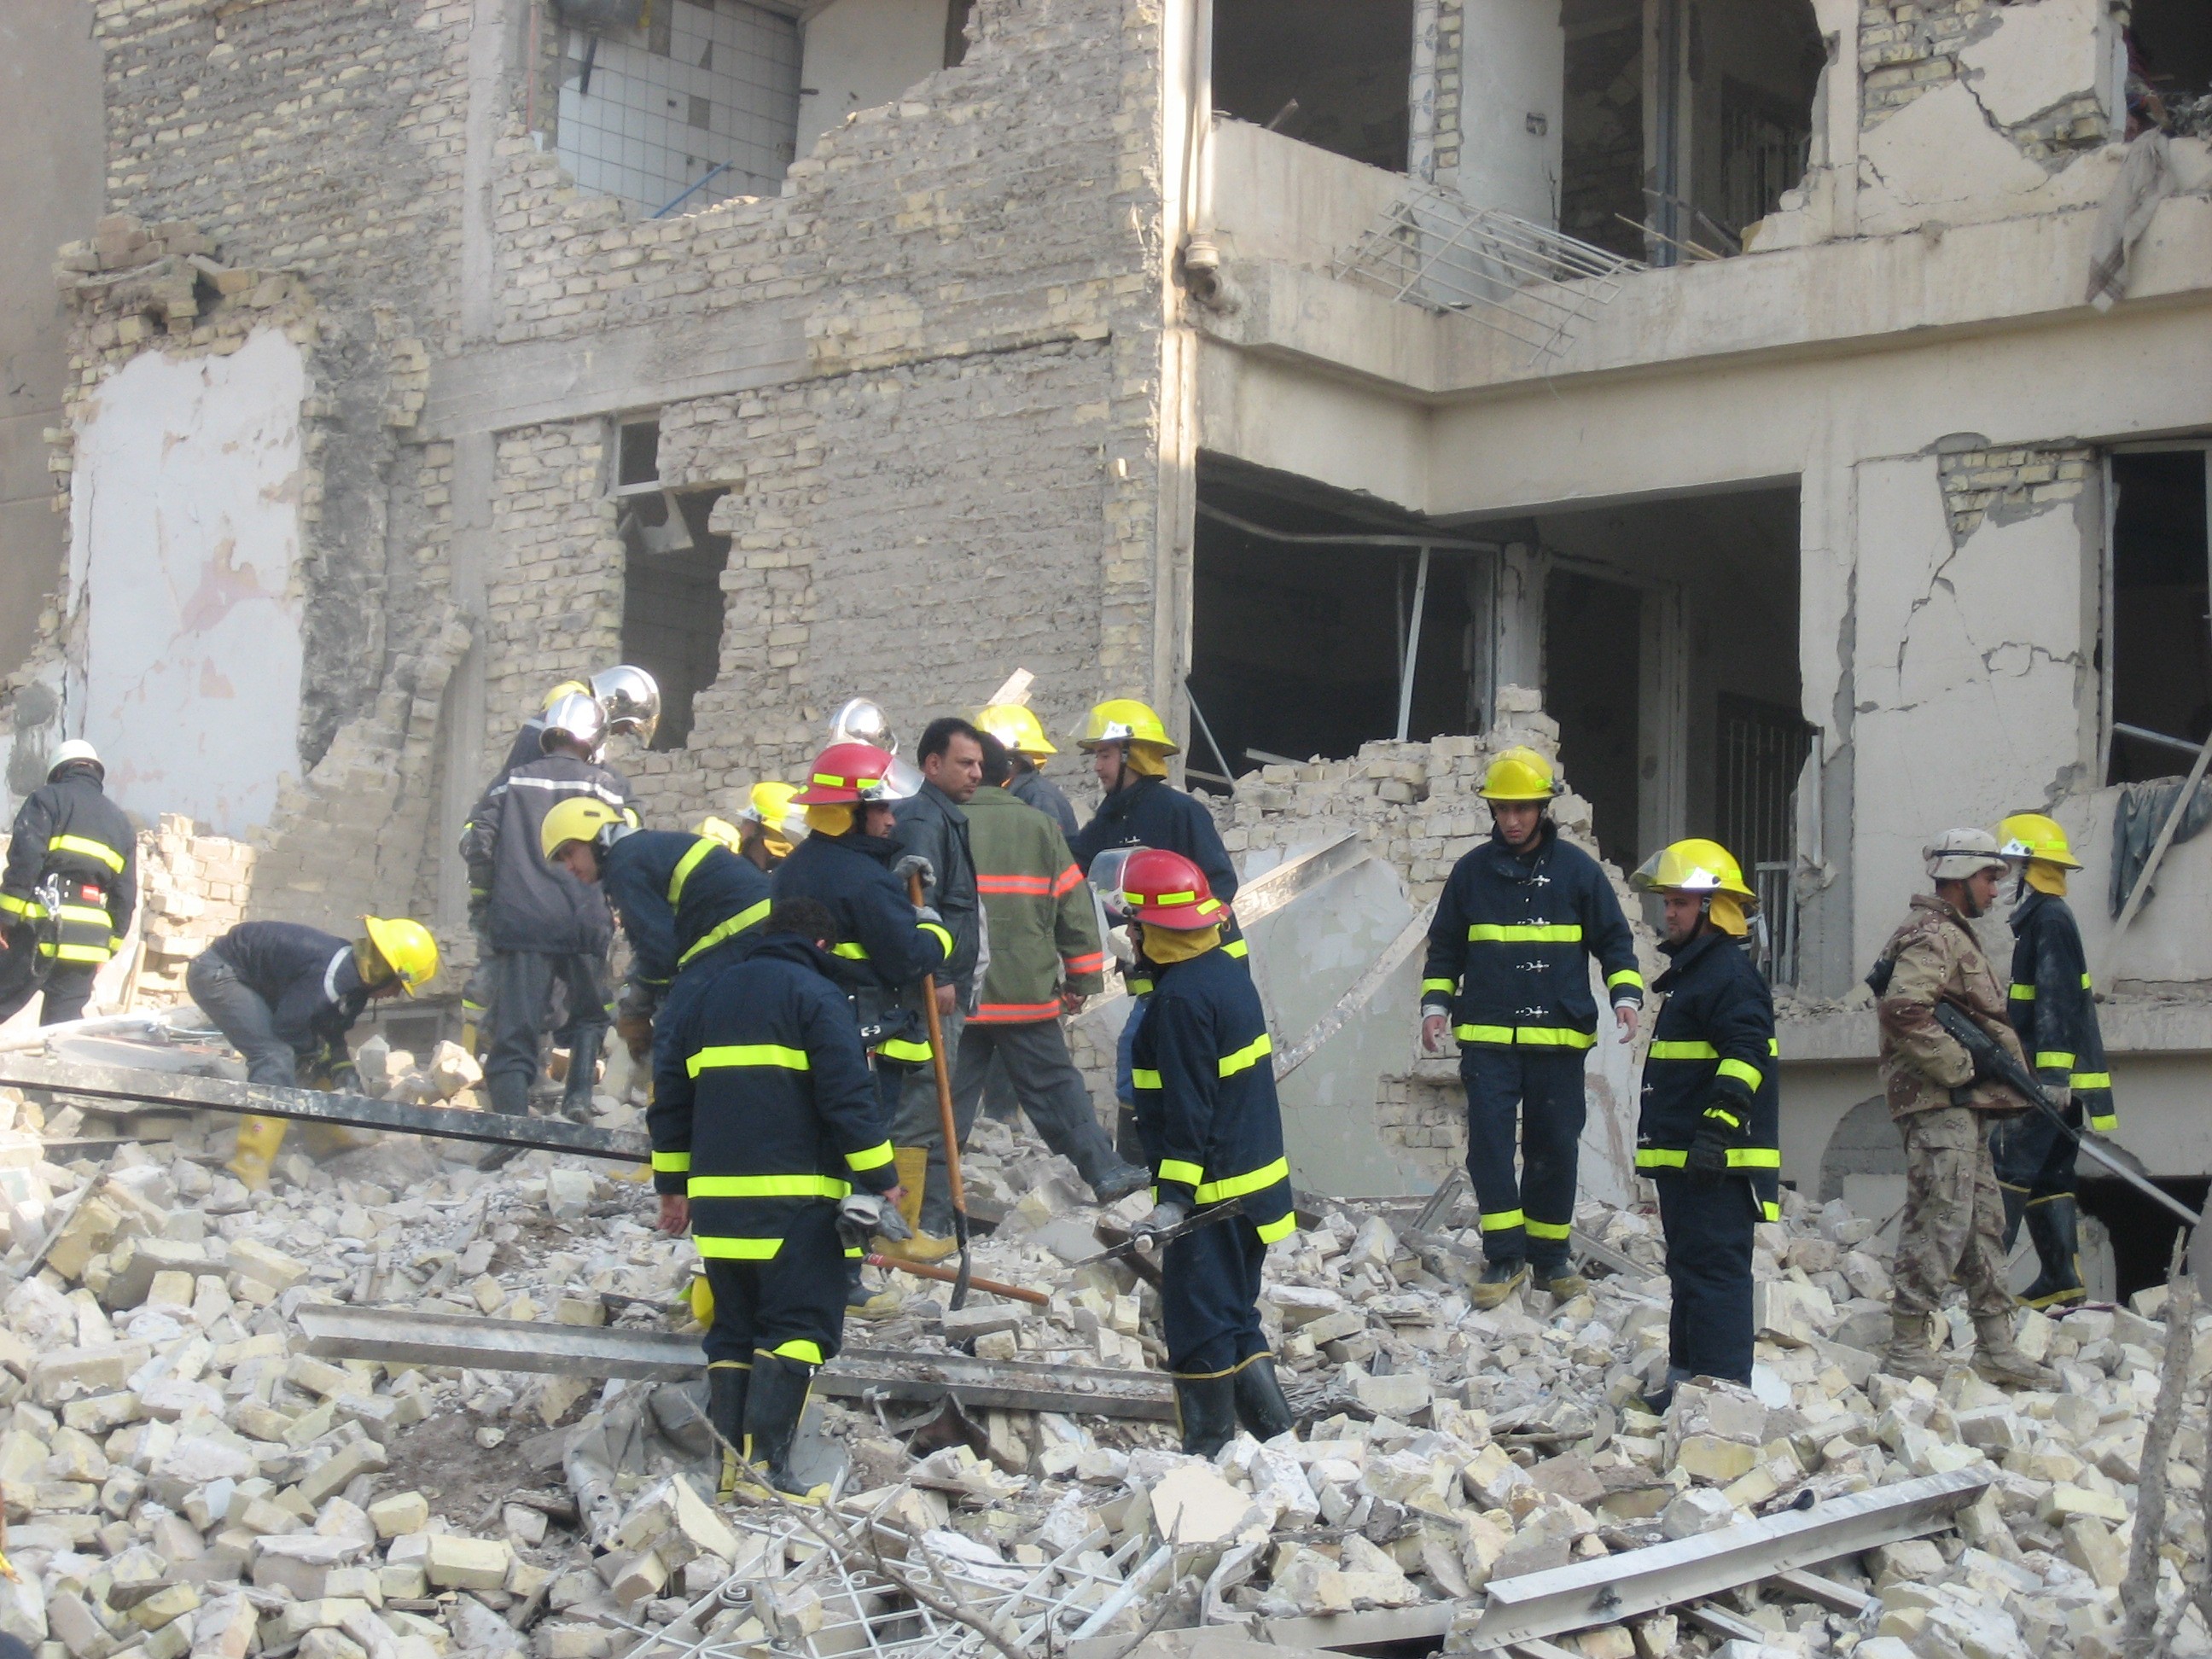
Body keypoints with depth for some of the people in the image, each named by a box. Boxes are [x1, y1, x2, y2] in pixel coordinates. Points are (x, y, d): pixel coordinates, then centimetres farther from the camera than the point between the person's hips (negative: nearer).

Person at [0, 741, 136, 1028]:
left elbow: (25, 858, -10)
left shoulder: (47, 798, 5)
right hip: (90, 939, 5)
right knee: (65, 1018, 7)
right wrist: (110, 945, 20)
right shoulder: (120, 821, 22)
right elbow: (125, 893, 18)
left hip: (38, 929, -4)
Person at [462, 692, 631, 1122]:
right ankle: (579, 1094, 4)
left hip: (518, 920, 1)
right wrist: (613, 904, 17)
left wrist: (492, 892, 19)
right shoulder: (607, 784, 8)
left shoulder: (513, 781, 13)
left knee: (514, 1031, -1)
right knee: (588, 1015, 22)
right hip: (583, 920, -1)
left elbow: (476, 842, 6)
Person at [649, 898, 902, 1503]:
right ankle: (765, 1464, -14)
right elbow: (848, 1094, -11)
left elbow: (669, 1096, 21)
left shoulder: (703, 994, 19)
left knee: (733, 1329, 12)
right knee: (800, 1326, -5)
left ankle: (730, 1464, 7)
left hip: (717, 1196, 6)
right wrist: (880, 1176, -5)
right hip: (796, 1200, -6)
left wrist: (672, 1184, 26)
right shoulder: (815, 995, -2)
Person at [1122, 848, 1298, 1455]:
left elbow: (1188, 1108, -23)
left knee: (1197, 1324, 0)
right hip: (1255, 1175, 10)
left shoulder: (1179, 998, -20)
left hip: (1214, 1189, -10)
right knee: (1234, 1314, 17)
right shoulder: (1227, 969, 8)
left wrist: (1173, 1196, -22)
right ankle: (1275, 1433, 19)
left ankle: (1209, 1450, 6)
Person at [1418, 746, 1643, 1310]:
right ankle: (1504, 1257, -3)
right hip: (1487, 1036, 0)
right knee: (1489, 1142, -9)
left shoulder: (1577, 870, 5)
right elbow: (1444, 948, 16)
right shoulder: (1471, 872, 8)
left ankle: (1550, 1257, 17)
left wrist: (1625, 995, -6)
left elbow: (1614, 941, 9)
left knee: (1555, 1148, 4)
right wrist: (1435, 1005, 3)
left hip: (1559, 1037, 0)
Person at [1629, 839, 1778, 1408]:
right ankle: (1687, 1377, 25)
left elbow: (1745, 1055, -24)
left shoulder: (1730, 973, -13)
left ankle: (1723, 1385, -9)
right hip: (1683, 1156, 11)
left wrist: (1719, 1126, -31)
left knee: (1715, 1270, -10)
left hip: (1717, 1162, -11)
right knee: (1690, 1269, 17)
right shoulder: (1692, 972, 21)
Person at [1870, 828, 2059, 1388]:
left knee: (1983, 1221, 12)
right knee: (1941, 1220, -11)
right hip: (1939, 1104, -11)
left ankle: (1995, 1346, 17)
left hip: (1963, 1104, 11)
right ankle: (1907, 1346, -8)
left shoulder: (1954, 935, 23)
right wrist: (1959, 1065, -19)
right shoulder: (1931, 936, -12)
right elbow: (1903, 1012, -26)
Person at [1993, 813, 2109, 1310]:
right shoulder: (2039, 919, 20)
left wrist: (2052, 1074, -26)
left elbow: (2057, 1001, -21)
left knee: (2011, 1163, -13)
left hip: (2054, 1076, -10)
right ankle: (2062, 1277, 9)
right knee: (2048, 1175, 9)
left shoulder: (2050, 921, -12)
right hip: (2050, 1076, 10)